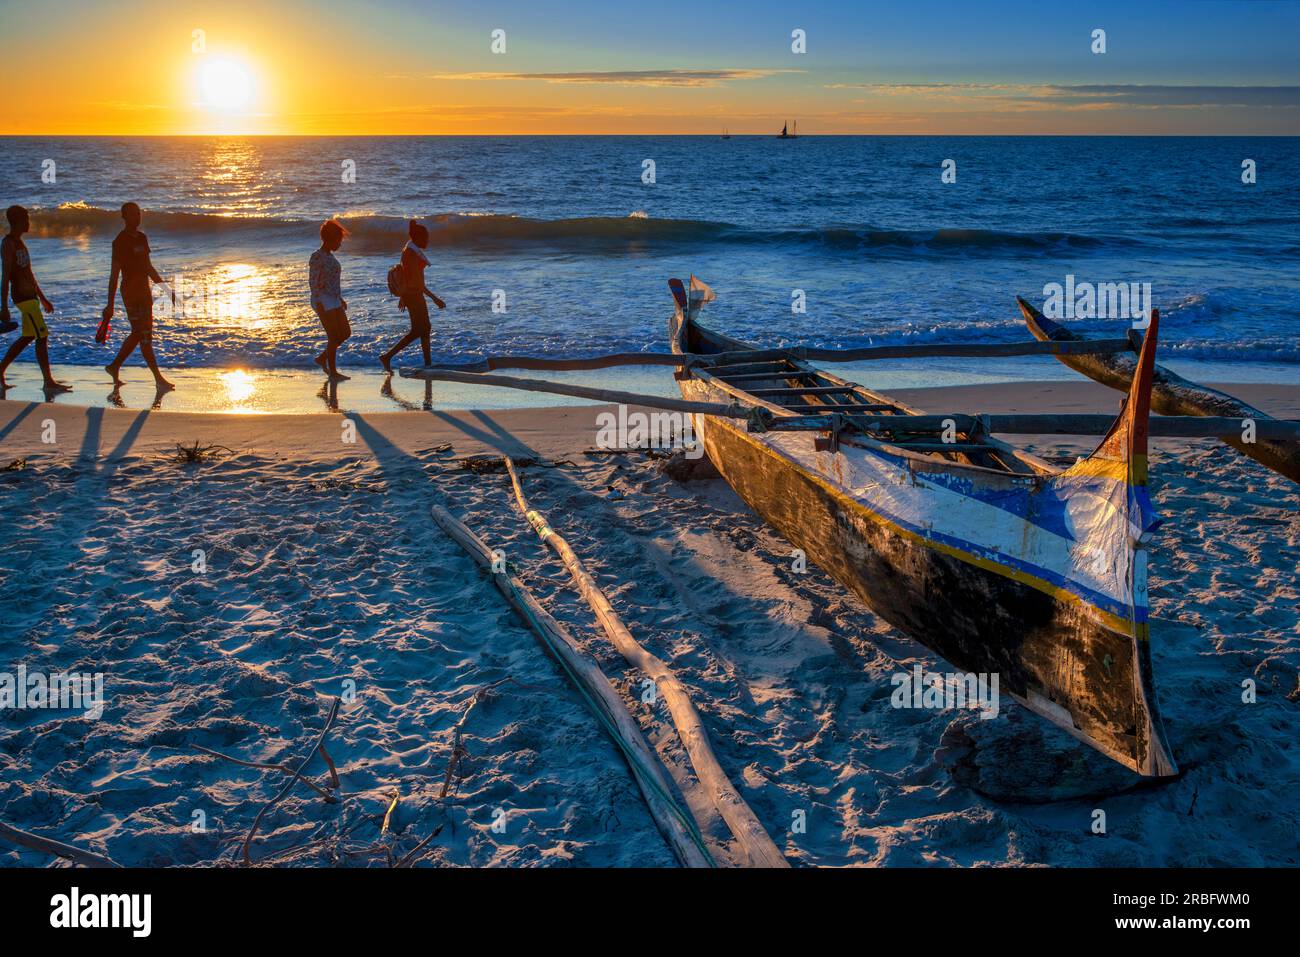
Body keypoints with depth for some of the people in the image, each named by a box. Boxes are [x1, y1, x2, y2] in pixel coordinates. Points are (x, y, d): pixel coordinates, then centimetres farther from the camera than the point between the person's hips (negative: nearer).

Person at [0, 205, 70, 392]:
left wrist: (43, 298, 27)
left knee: (27, 337, 15)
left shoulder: (19, 242, 18)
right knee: (42, 337, -10)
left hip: (30, 296, 10)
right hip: (23, 297, -10)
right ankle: (49, 382, -7)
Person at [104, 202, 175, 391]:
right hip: (130, 292, -9)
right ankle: (158, 378, -5)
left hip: (144, 291, 9)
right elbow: (114, 274, -15)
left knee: (138, 334, 15)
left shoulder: (142, 238, 12)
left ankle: (114, 366, 29)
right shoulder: (120, 241, -12)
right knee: (145, 336, -7)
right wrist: (110, 305, -17)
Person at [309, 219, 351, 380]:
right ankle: (333, 371, 2)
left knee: (346, 333, 9)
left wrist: (341, 299, 23)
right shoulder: (317, 257, -12)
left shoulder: (330, 256, 15)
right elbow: (313, 281, -17)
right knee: (334, 336, -6)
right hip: (323, 301, -9)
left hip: (334, 301, 9)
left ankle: (322, 358, 21)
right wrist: (318, 303, -24)